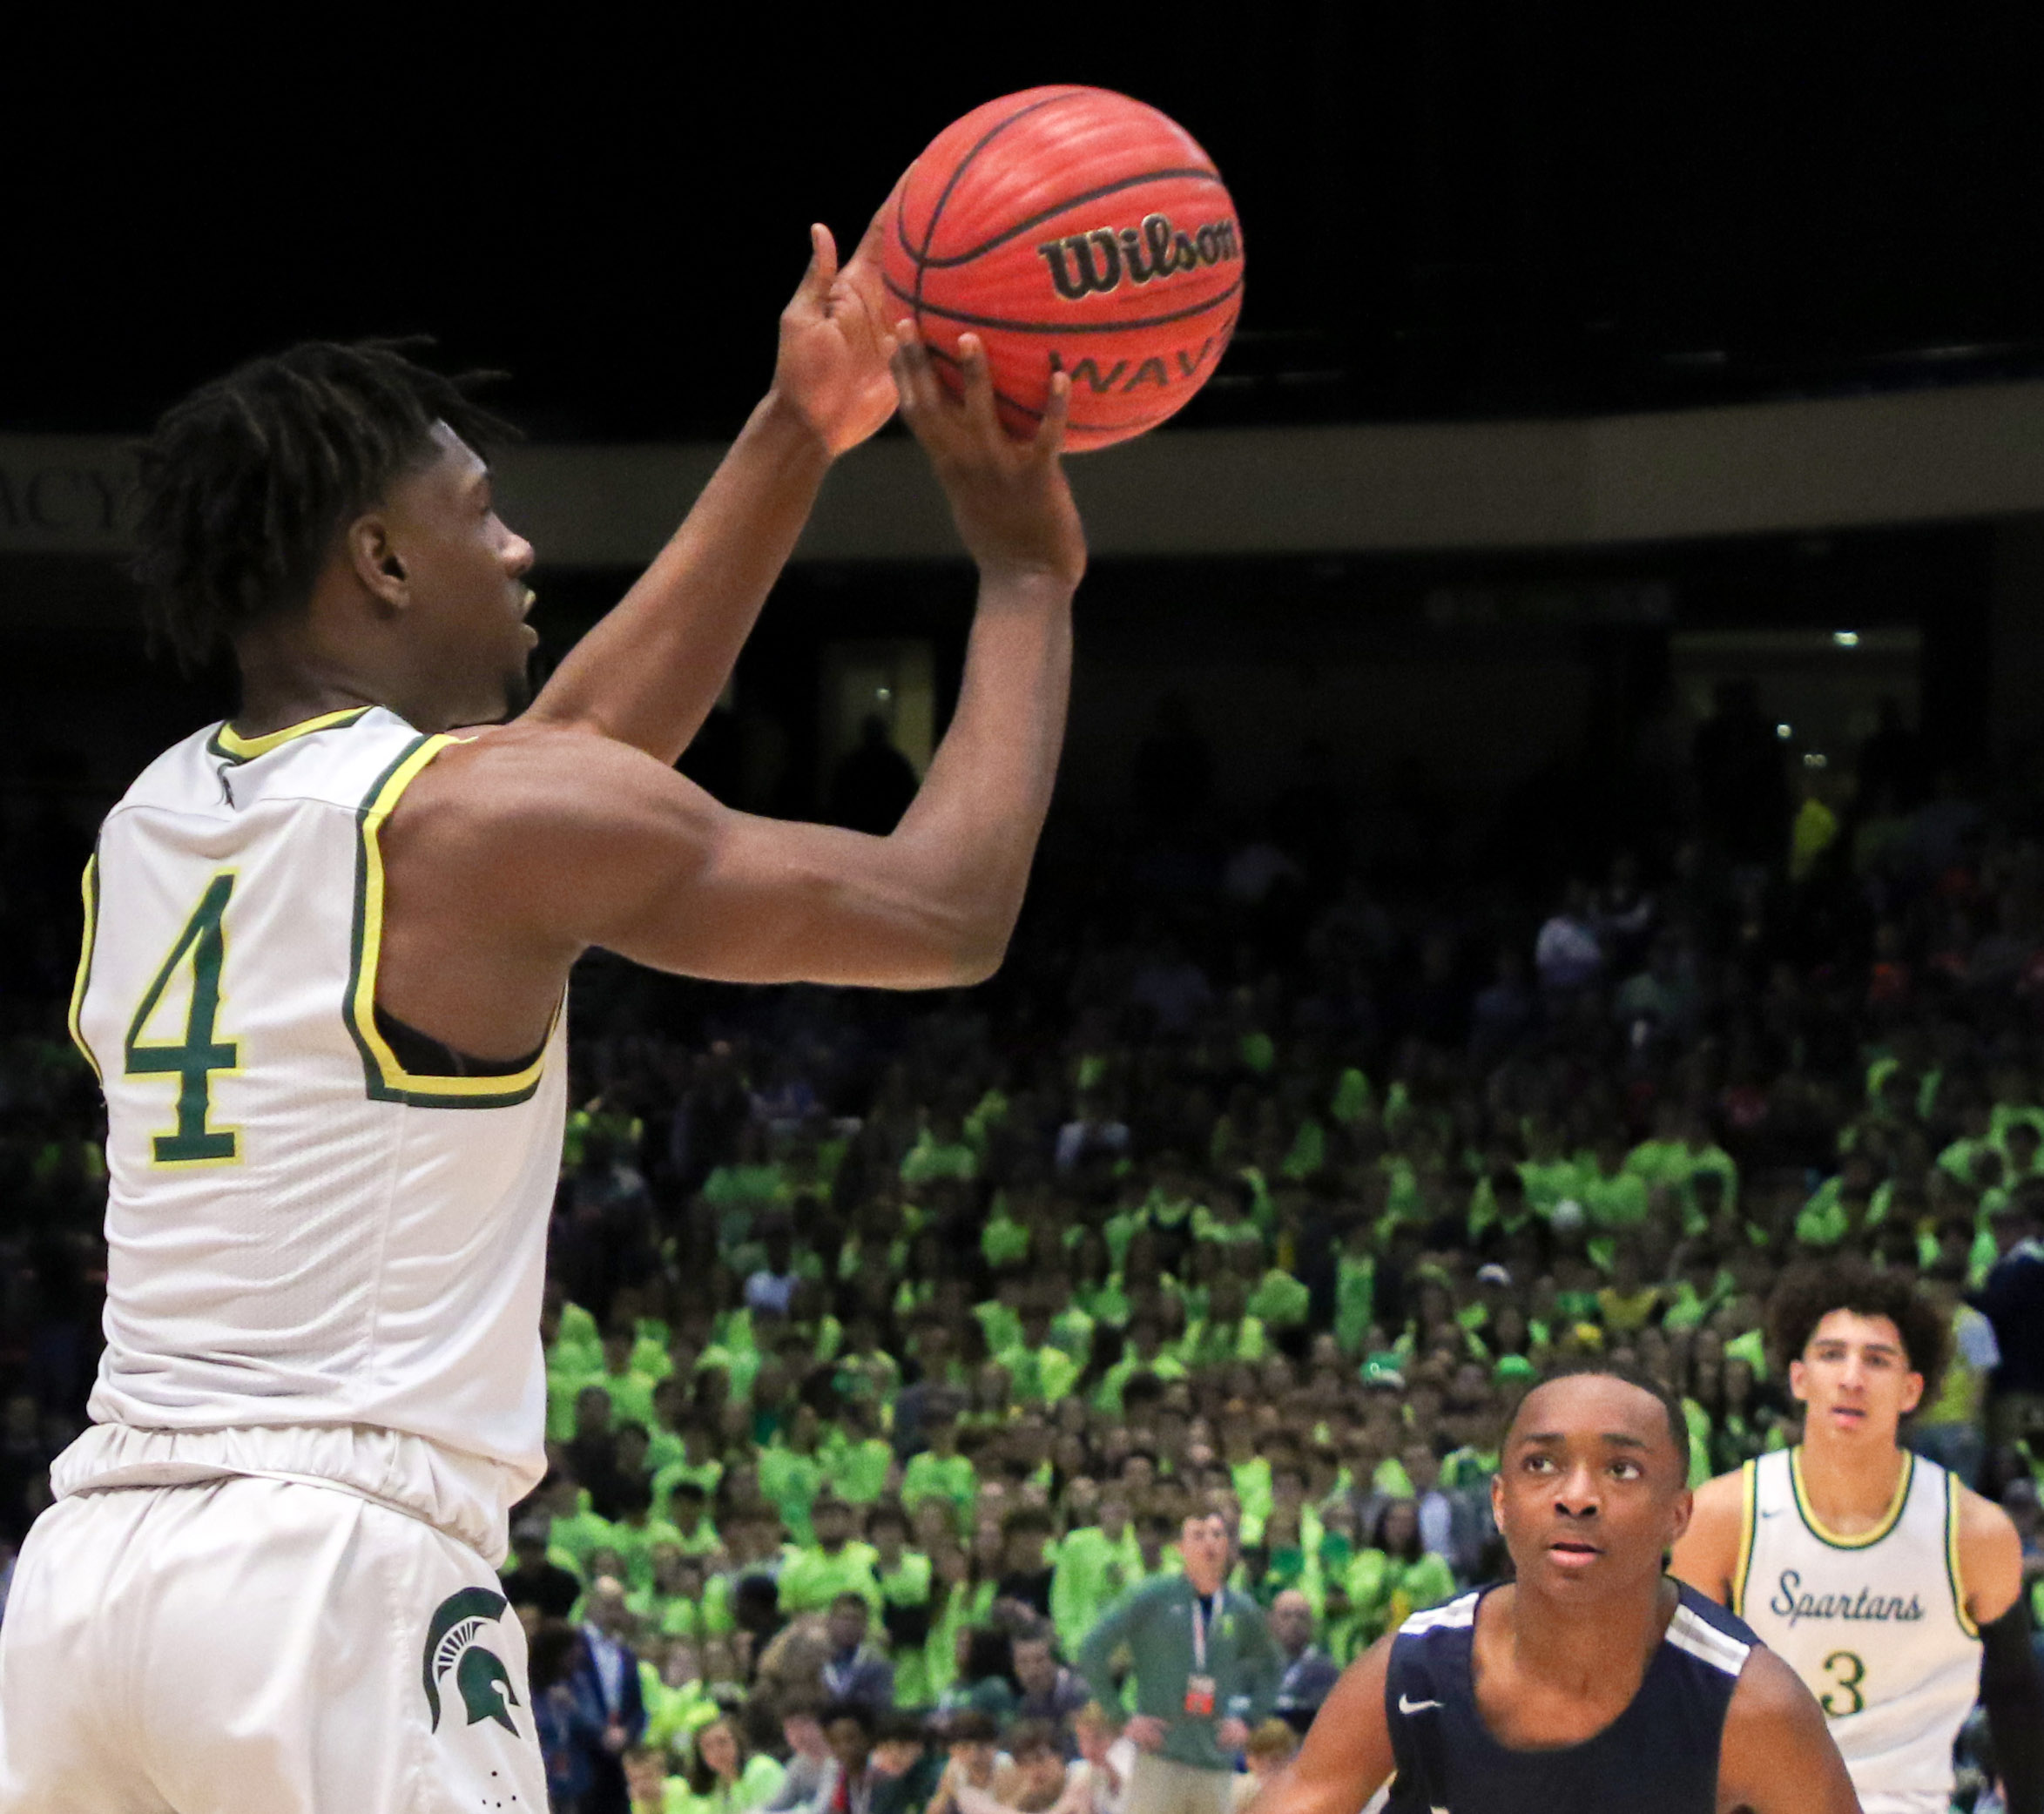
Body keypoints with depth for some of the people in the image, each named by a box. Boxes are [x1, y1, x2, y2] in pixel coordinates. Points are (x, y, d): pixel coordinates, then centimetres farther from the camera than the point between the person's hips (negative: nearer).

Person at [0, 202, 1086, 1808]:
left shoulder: (154, 823, 17)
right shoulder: (473, 816, -5)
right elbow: (950, 910, 2)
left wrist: (795, 438, 31)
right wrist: (1028, 572, 14)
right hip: (338, 1566, -8)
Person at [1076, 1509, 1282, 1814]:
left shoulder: (1243, 1611, 10)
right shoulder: (1151, 1598, -2)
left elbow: (1267, 1670, 26)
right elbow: (1092, 1652, -2)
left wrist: (1247, 1718, 10)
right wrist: (1123, 1720, -6)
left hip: (1217, 1765, 4)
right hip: (1159, 1762, -4)